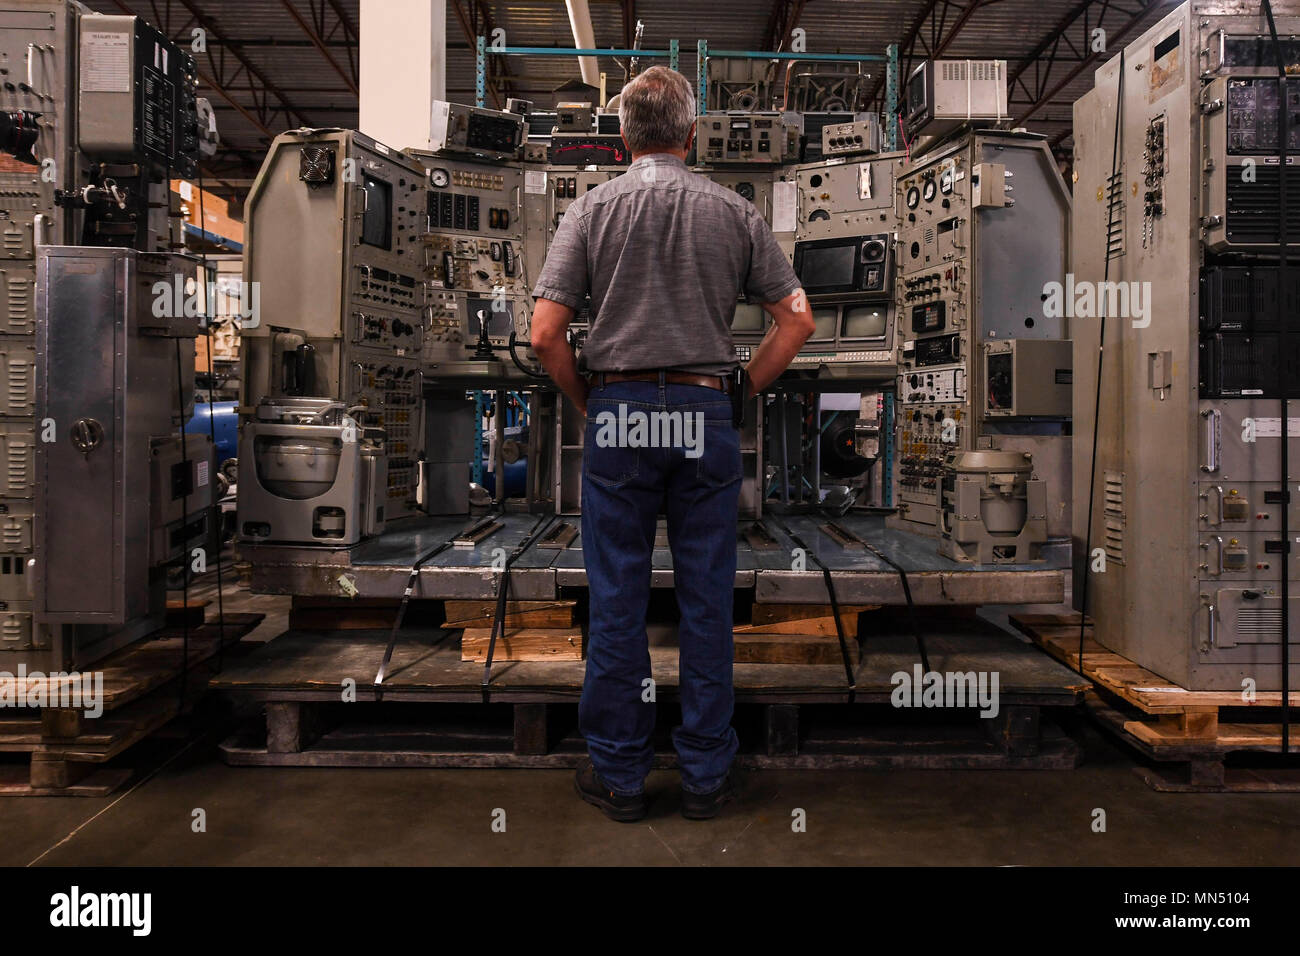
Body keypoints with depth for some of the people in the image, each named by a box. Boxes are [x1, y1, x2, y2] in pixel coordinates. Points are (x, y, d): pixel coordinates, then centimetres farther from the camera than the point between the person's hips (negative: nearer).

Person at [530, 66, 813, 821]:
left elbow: (546, 333, -6)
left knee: (617, 602, 7)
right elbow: (798, 319, 2)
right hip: (706, 419, 1)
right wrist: (739, 392, 10)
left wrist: (589, 403, 8)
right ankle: (707, 775, 19)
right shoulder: (734, 211, 5)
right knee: (708, 602, 8)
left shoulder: (593, 207, 2)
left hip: (617, 418, 0)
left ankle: (620, 774, 18)